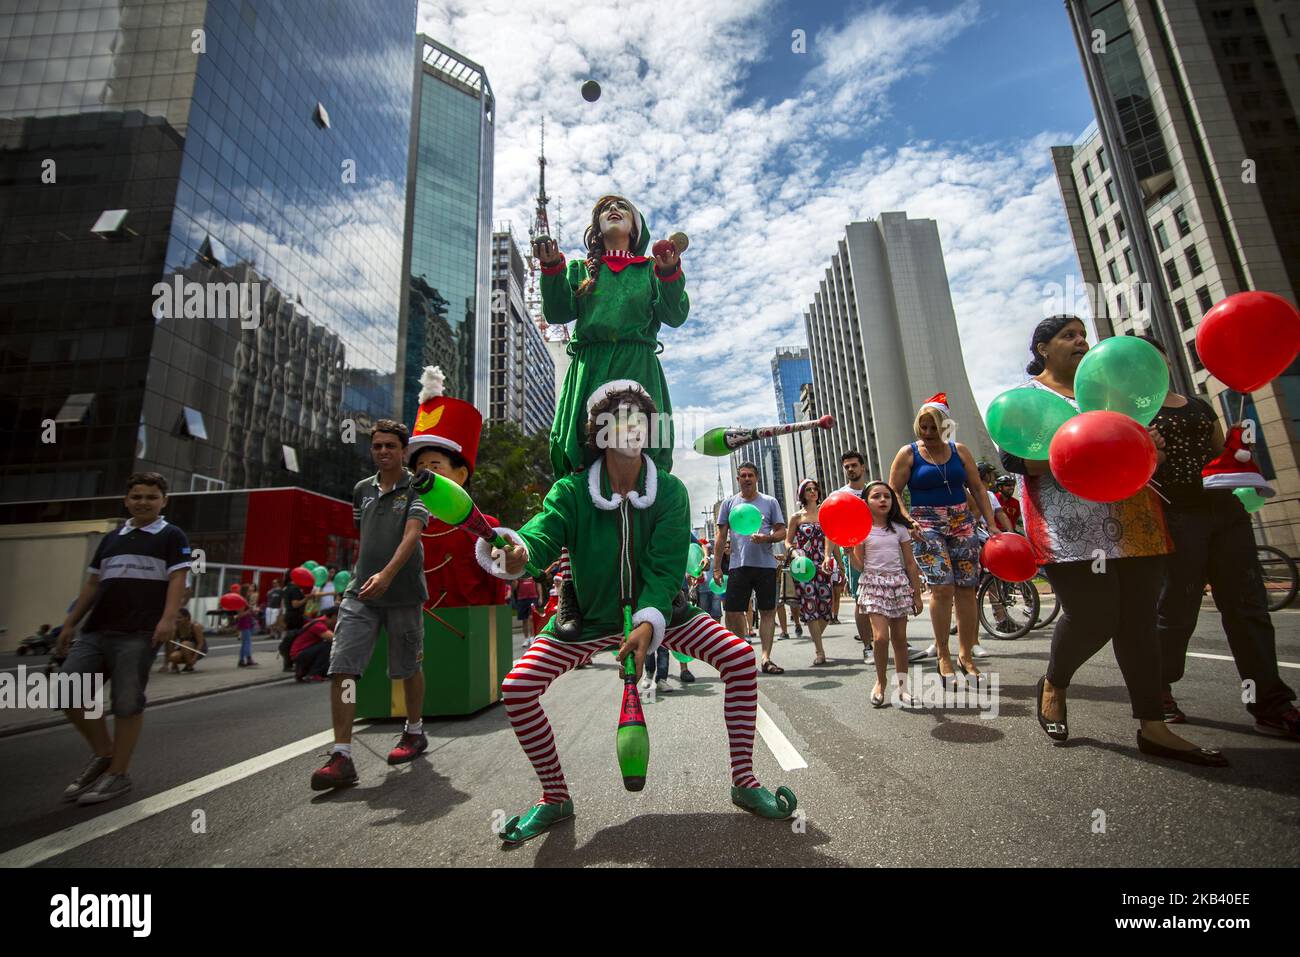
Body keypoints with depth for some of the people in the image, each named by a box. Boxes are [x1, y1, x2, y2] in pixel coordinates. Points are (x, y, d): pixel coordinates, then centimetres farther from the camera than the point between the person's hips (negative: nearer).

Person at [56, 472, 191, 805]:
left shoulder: (171, 536, 2)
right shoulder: (111, 538, 21)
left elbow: (177, 580, -8)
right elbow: (92, 584, 23)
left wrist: (168, 619, -21)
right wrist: (70, 624, 17)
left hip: (138, 634, -6)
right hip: (95, 632, 6)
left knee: (127, 703, -3)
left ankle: (118, 774, 9)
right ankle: (103, 754, 20)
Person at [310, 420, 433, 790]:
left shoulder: (417, 488, -4)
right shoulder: (362, 489, 13)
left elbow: (410, 535, -19)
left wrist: (387, 574, -33)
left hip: (403, 593, -4)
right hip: (361, 592, 4)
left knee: (408, 668, 11)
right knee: (341, 668, -8)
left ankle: (415, 733, 33)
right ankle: (341, 757, 0)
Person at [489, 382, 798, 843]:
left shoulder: (670, 490, -14)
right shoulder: (572, 491, -16)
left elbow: (665, 567, -21)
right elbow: (542, 533, -32)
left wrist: (648, 623, -37)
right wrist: (516, 552, -57)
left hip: (659, 610, 1)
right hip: (591, 616, 0)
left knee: (740, 658, -14)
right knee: (517, 688, -12)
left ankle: (744, 782, 6)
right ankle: (555, 797, 13)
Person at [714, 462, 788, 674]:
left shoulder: (770, 502, 7)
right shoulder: (729, 503, 9)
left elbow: (782, 531, 6)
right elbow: (721, 537, 7)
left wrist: (766, 538, -16)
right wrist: (717, 566, 2)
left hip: (766, 564, 0)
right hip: (738, 565, 0)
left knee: (768, 611, 1)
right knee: (733, 612, 0)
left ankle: (766, 658, 7)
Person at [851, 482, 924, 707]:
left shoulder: (899, 528, 6)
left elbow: (910, 563, 8)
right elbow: (859, 566, -1)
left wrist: (916, 594, 7)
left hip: (899, 583, 3)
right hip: (874, 583, -2)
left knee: (899, 638, 6)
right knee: (880, 637, -13)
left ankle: (901, 686, 21)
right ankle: (880, 682, 10)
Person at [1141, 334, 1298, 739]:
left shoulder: (1200, 405, 19)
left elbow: (1223, 453, 24)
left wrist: (1239, 445, 3)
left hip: (1224, 509, 6)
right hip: (1175, 515, -6)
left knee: (1247, 605, 4)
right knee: (1176, 608, -2)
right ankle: (1156, 690, 13)